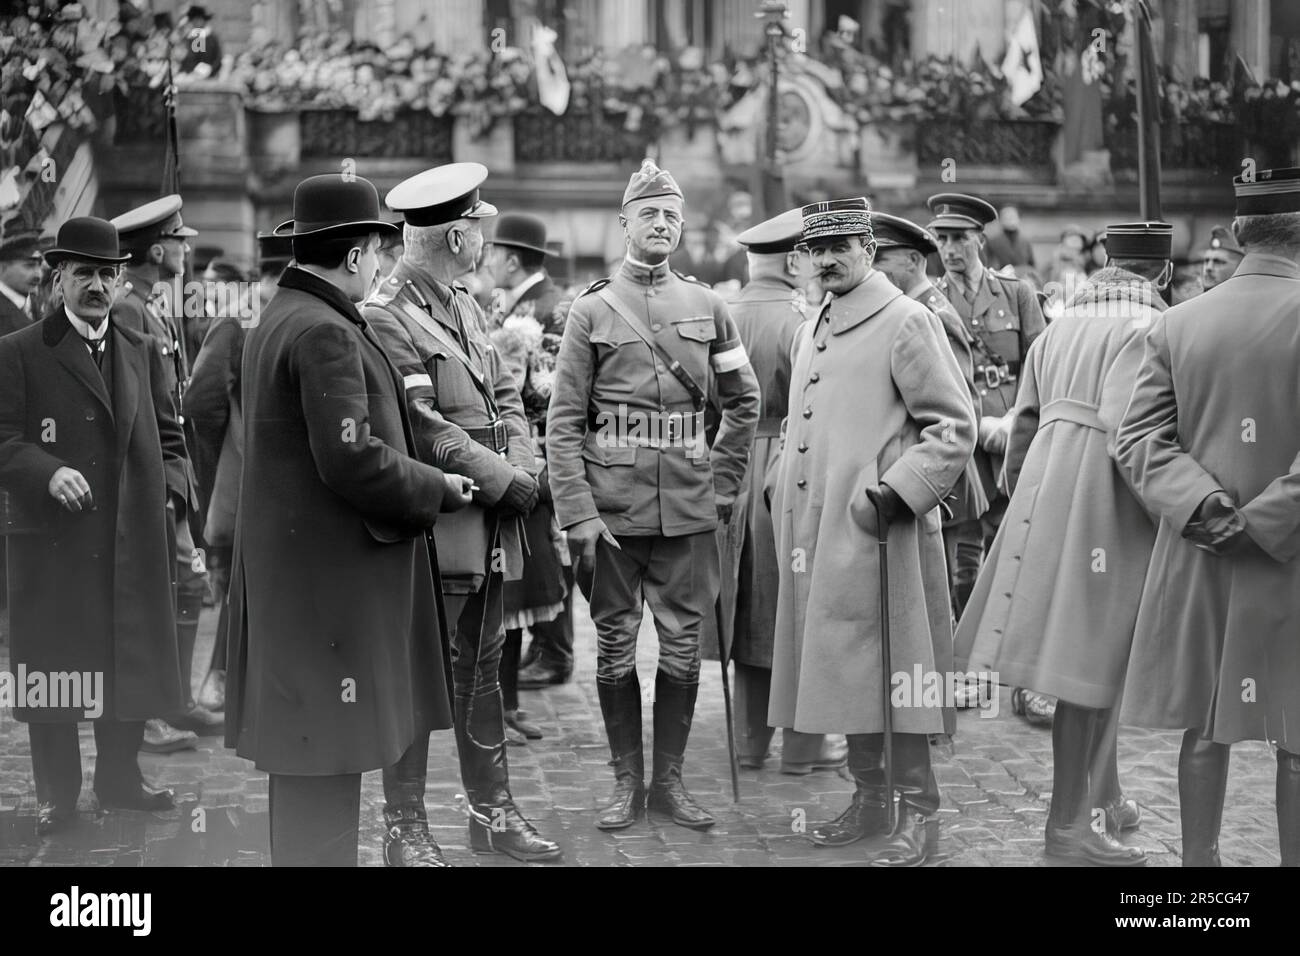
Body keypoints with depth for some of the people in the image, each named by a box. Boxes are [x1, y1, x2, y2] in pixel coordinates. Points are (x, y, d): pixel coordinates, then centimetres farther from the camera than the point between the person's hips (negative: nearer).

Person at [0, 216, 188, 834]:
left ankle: (119, 777, 24)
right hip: (54, 543, -4)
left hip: (133, 545, 4)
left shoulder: (142, 353, 15)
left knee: (132, 662, 9)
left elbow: (168, 437, 19)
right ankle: (57, 793, 12)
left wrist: (170, 485, 1)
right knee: (54, 666, 1)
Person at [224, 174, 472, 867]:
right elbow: (353, 460, -24)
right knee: (324, 760, -4)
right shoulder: (325, 333, -18)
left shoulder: (279, 318, 14)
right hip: (330, 572, -10)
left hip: (293, 565, 10)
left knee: (306, 750, 18)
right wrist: (437, 489, -9)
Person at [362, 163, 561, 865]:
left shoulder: (466, 305, 15)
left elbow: (506, 398, 16)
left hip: (489, 529, 8)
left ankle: (492, 812, 24)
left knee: (482, 671, 15)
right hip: (432, 528, -8)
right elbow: (423, 429, -18)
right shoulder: (385, 317, -13)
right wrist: (503, 479, -14)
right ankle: (405, 829, 8)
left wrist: (523, 467, -2)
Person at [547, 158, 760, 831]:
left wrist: (722, 485, 6)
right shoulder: (591, 309, 1)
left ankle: (669, 778, 17)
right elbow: (563, 421, -3)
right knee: (615, 647, 5)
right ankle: (626, 781, 17)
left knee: (682, 646, 5)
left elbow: (743, 403, 15)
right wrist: (578, 515, -11)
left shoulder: (707, 307, 8)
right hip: (612, 508, -2)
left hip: (689, 509, 2)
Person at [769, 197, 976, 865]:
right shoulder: (808, 333, 17)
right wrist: (787, 497, 18)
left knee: (894, 675, -4)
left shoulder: (906, 322, -7)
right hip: (817, 535, 8)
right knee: (844, 676, 12)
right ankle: (868, 799, 22)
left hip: (878, 536, -7)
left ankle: (918, 815, 3)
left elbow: (954, 427, -10)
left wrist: (893, 493, -18)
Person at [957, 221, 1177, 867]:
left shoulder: (1058, 327, 15)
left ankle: (1105, 800, 28)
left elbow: (1023, 425, 15)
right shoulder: (1148, 329, -10)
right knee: (1090, 662, -2)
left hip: (1044, 492, 8)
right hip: (1103, 503, -8)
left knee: (1097, 658, 18)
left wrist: (1023, 499, 22)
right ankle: (1068, 823, 3)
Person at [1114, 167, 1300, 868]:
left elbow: (1138, 440, -2)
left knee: (1204, 727, 12)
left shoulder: (1176, 324, 3)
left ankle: (1198, 859, 19)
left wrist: (1202, 507, -10)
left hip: (1197, 558, 4)